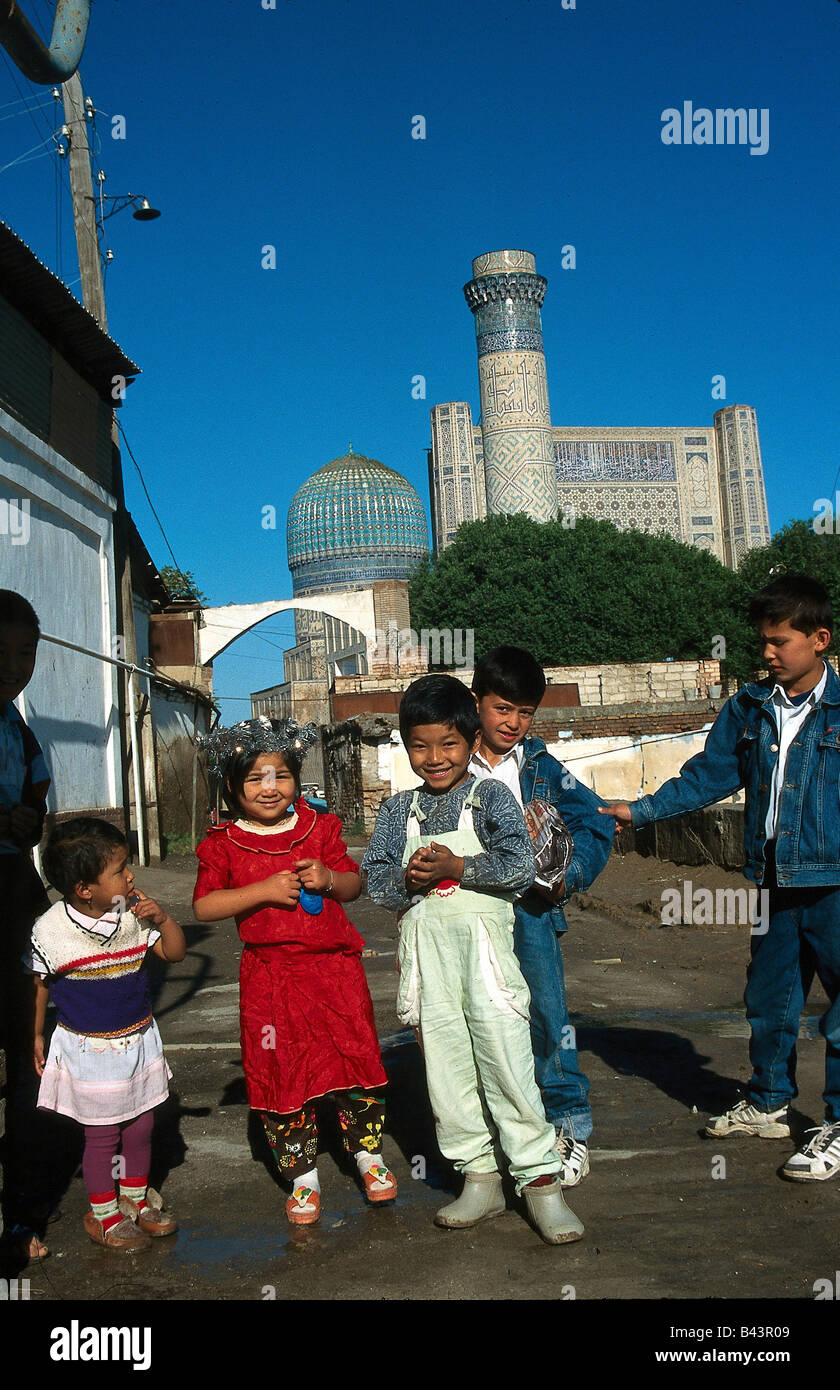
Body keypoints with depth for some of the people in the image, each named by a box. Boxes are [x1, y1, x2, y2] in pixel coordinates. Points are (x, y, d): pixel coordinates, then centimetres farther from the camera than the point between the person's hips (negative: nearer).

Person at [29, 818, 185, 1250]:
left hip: (138, 1040, 4)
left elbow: (175, 952, 1)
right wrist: (36, 1035, 3)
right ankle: (103, 1215, 27)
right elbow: (38, 985, -3)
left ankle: (135, 1200, 36)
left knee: (141, 1126, 15)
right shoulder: (51, 930, -17)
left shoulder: (134, 915, -8)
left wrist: (162, 918, -16)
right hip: (88, 1050, -4)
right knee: (102, 1135, 7)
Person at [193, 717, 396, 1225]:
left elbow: (354, 885, 11)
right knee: (282, 1072, 4)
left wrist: (329, 878, -12)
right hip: (270, 977, -1)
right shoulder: (225, 844, -2)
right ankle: (303, 1174, 22)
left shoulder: (320, 827, 4)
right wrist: (265, 890, -17)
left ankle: (369, 1154, 28)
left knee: (357, 1059, 5)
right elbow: (204, 906, -8)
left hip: (334, 965, 1)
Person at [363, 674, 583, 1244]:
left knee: (504, 1057, -7)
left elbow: (520, 867, -8)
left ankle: (540, 1178, 4)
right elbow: (375, 882, 8)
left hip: (482, 940, -4)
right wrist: (409, 880, -11)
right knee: (445, 1063, 7)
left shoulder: (491, 797, 3)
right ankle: (480, 1177, 19)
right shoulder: (399, 810, 13)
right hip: (425, 945, 4)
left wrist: (456, 867, -14)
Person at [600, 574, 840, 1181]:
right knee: (769, 999, 16)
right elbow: (709, 775, 12)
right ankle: (769, 1104, 34)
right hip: (775, 881, 5)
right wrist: (639, 810, 8)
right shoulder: (750, 708, 7)